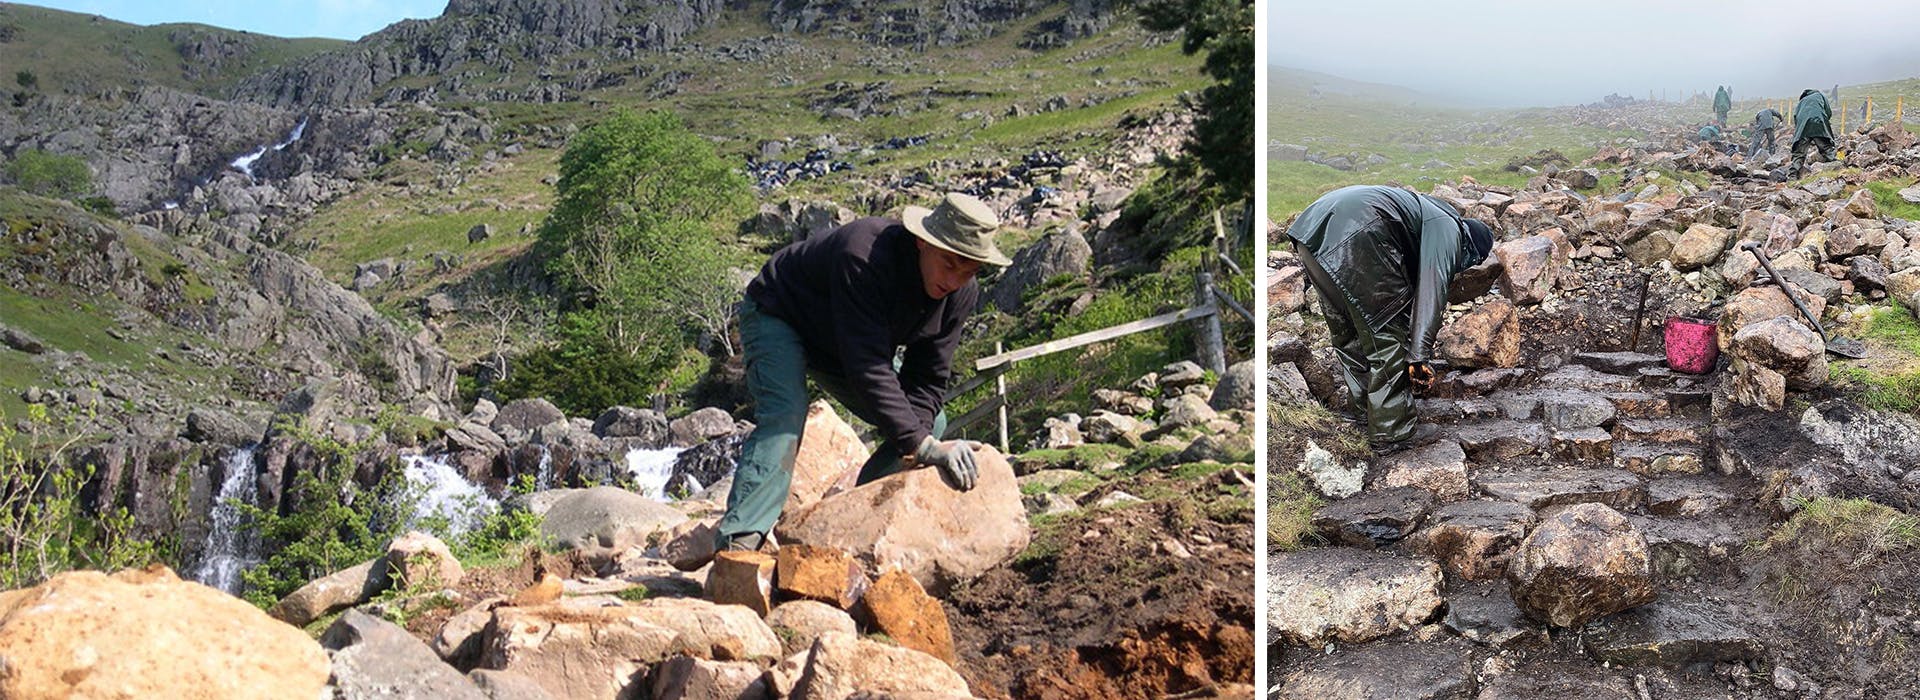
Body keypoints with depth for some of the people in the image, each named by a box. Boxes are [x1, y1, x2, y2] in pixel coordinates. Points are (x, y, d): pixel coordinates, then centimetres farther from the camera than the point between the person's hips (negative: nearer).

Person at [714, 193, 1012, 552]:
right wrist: (920, 444, -50)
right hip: (778, 317, -7)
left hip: (852, 342, 8)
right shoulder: (864, 256, -41)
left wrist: (914, 448, -33)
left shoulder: (961, 294, -18)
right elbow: (868, 367, -45)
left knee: (930, 423, 1)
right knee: (785, 414, -33)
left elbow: (927, 380, -15)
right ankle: (739, 538, -39)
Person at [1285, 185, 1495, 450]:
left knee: (1348, 333, 25)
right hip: (1355, 238, -10)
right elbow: (1432, 292, -4)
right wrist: (1420, 355, -2)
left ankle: (1365, 410, 40)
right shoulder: (1448, 229, 10)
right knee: (1388, 336, 5)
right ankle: (1390, 434, 12)